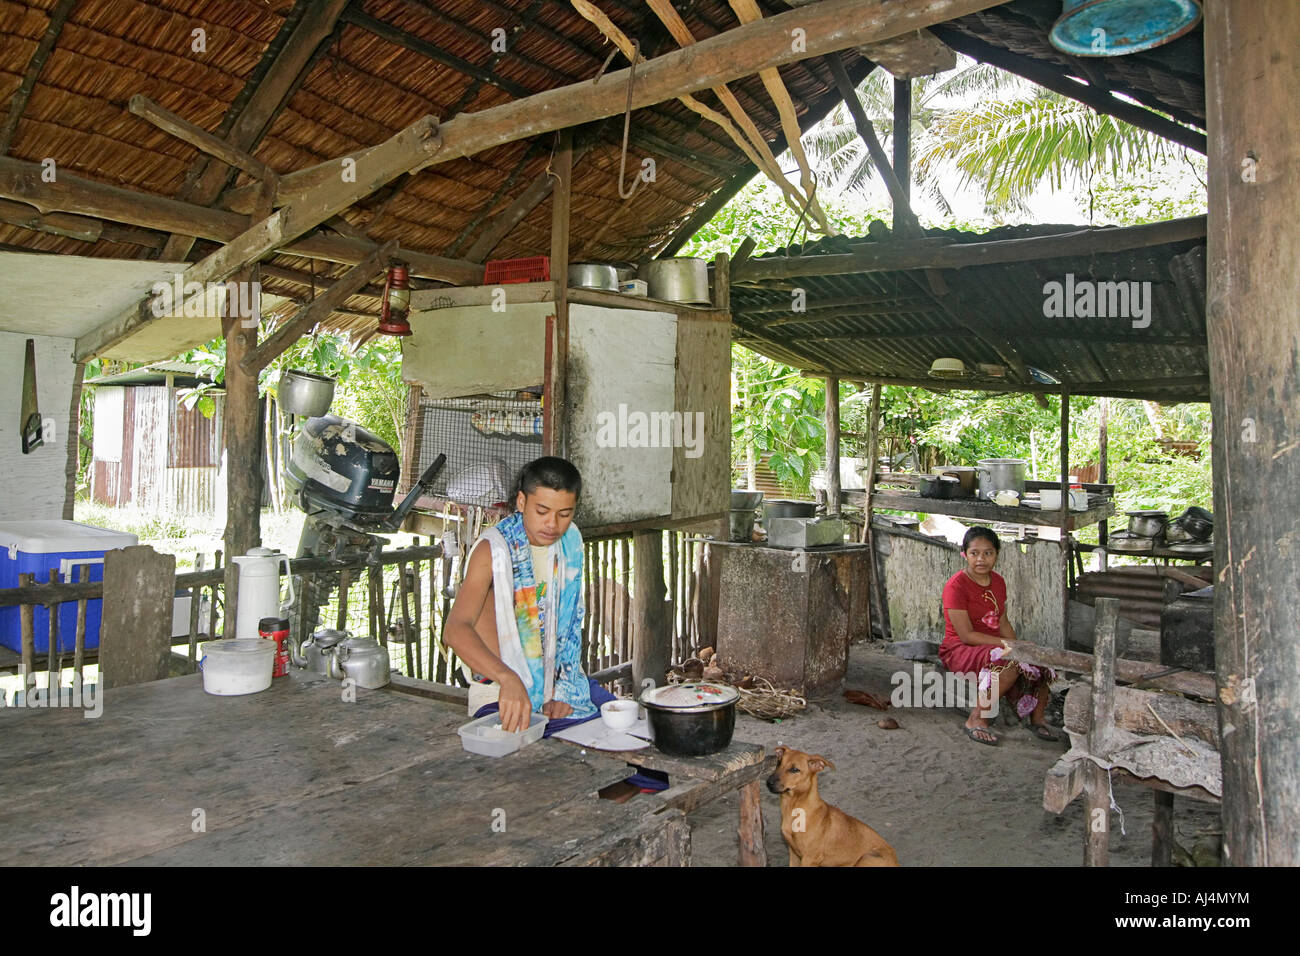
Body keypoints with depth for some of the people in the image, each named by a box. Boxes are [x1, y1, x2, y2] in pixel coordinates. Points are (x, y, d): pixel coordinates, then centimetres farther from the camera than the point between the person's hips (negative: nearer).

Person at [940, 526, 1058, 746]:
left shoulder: (998, 582, 8)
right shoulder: (956, 585, -16)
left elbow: (1003, 622, 13)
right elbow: (966, 635, -19)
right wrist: (1007, 644, -21)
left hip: (993, 646, 8)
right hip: (959, 649, -7)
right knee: (1009, 663, -33)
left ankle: (1037, 720, 9)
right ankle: (976, 720, -21)